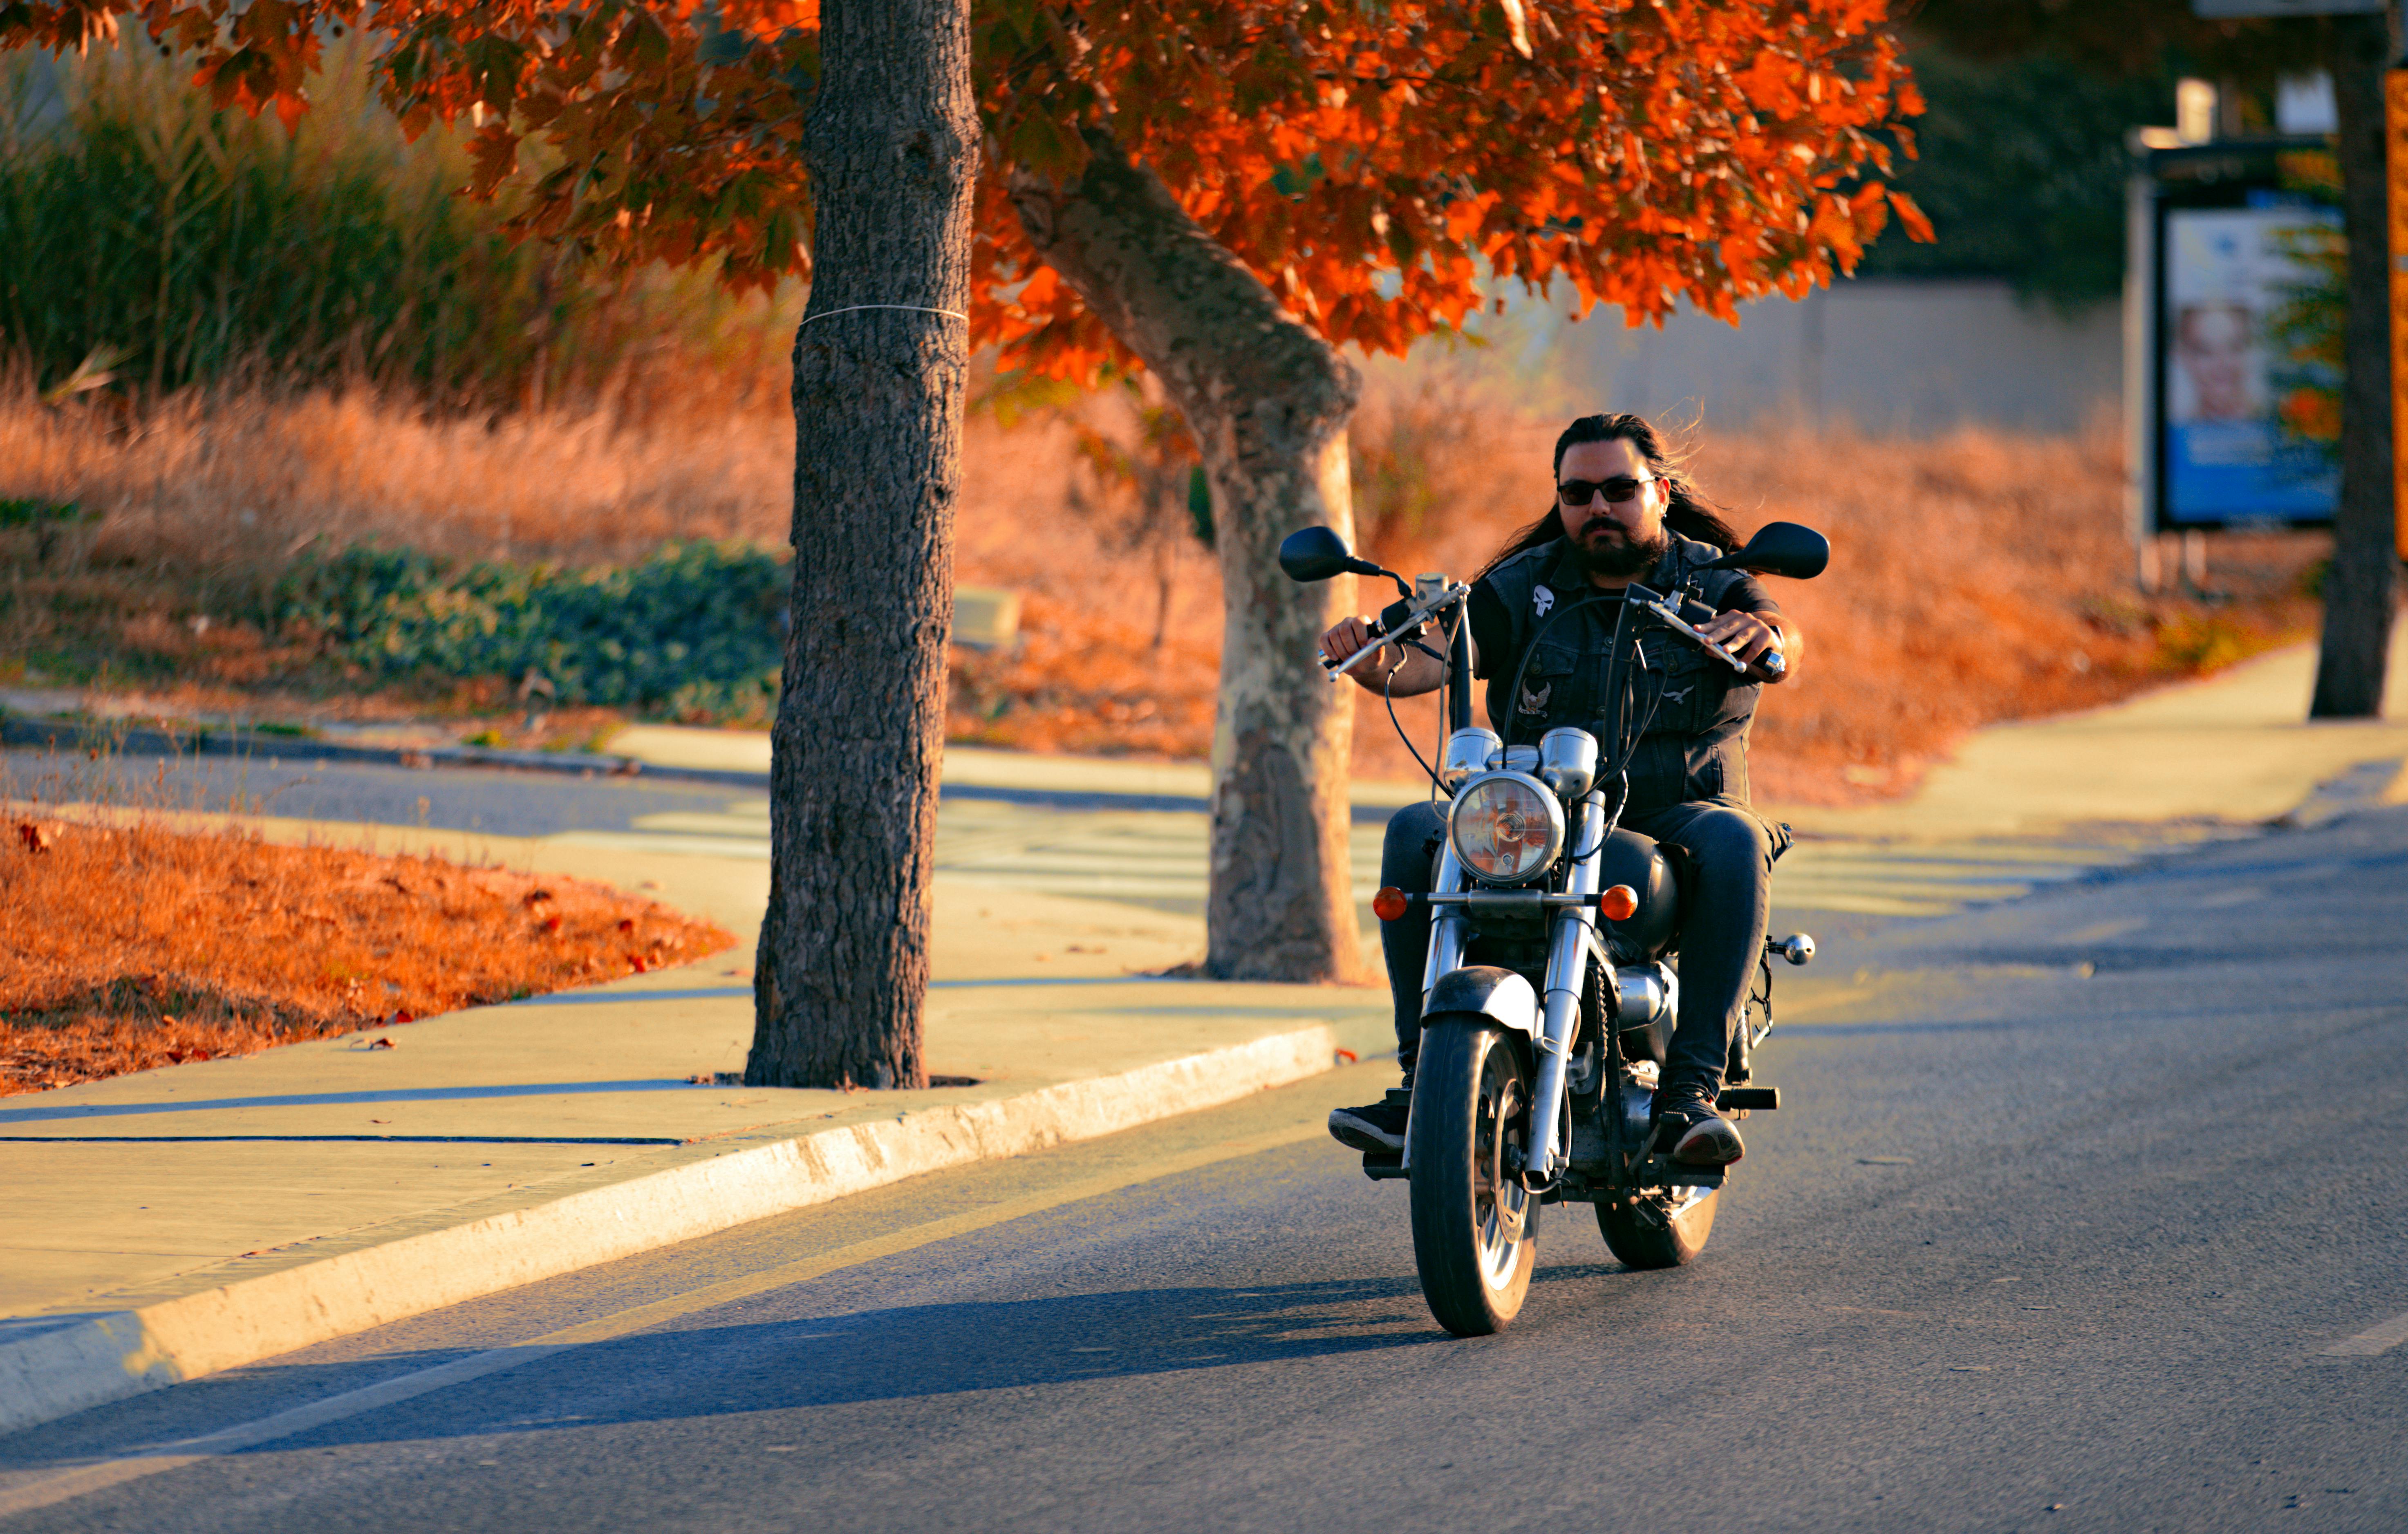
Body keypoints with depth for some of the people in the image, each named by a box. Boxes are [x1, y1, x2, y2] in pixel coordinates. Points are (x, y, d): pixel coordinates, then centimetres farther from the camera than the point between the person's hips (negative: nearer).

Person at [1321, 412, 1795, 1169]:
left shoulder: (1714, 584, 3)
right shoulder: (1522, 588, 8)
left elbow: (1781, 651, -19)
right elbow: (1434, 659, -8)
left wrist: (1760, 636, -45)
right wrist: (1377, 661, -32)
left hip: (1674, 818, -2)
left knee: (1734, 843, -35)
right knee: (1416, 832, -24)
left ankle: (1692, 1086, -36)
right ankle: (1426, 1075, -25)